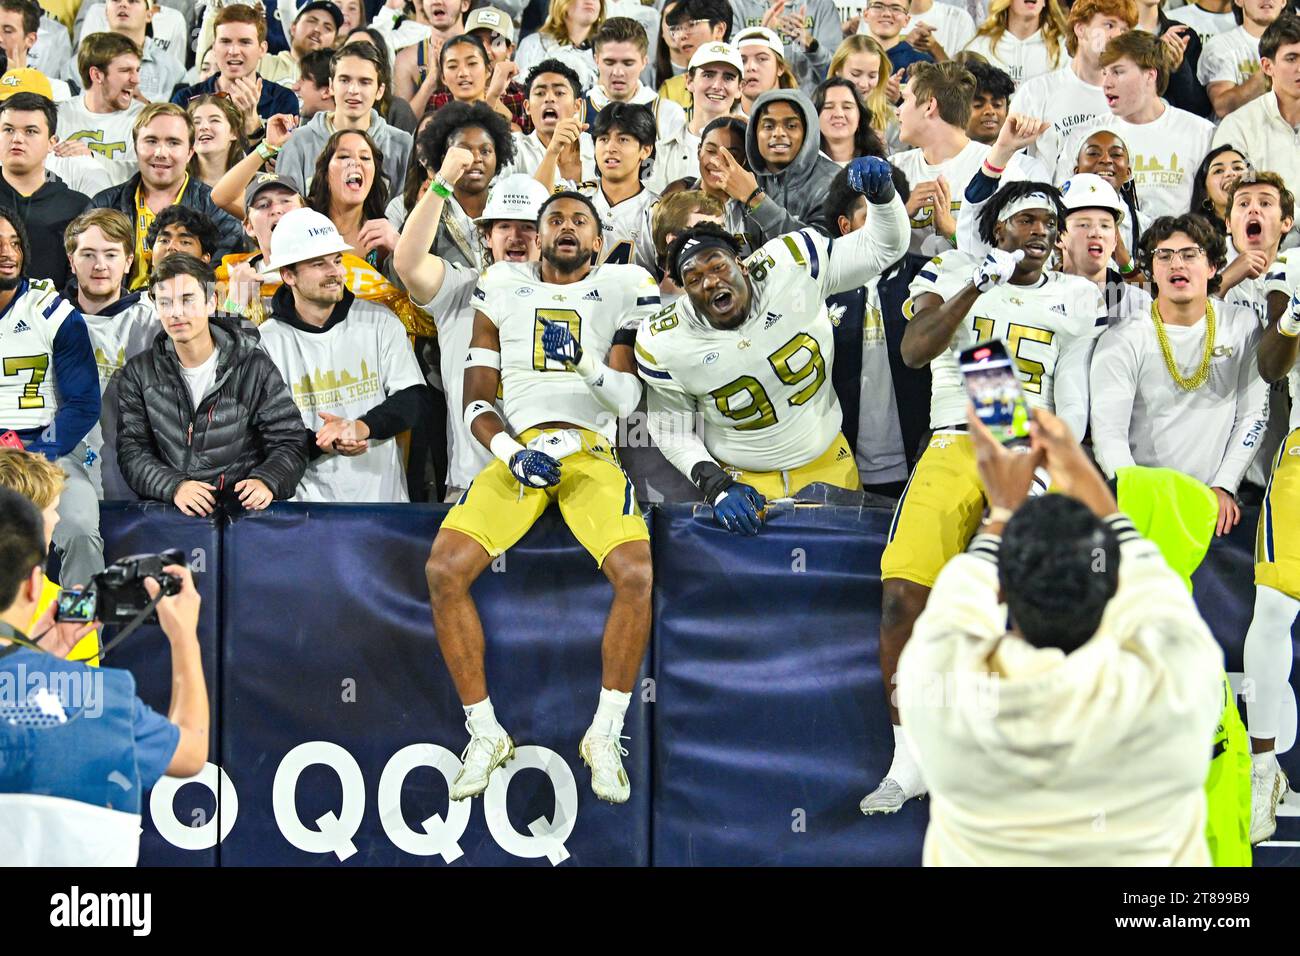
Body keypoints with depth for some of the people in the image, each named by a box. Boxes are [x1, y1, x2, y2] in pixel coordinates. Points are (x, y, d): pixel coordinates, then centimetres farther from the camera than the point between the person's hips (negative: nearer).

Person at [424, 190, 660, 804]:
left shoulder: (623, 289, 11)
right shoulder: (503, 290, 16)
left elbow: (627, 403, 2)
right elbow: (476, 402, 12)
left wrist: (595, 366, -18)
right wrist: (512, 454, -7)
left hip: (591, 452, -2)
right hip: (518, 452, 2)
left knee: (638, 574, -28)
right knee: (443, 569, -21)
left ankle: (605, 736, -11)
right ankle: (485, 734, -6)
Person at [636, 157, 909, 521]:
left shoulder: (790, 267, -17)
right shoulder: (664, 344, -16)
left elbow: (883, 247, -10)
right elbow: (673, 433, -4)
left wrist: (882, 193, -29)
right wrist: (716, 486, -18)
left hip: (827, 462, 2)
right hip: (745, 480, -2)